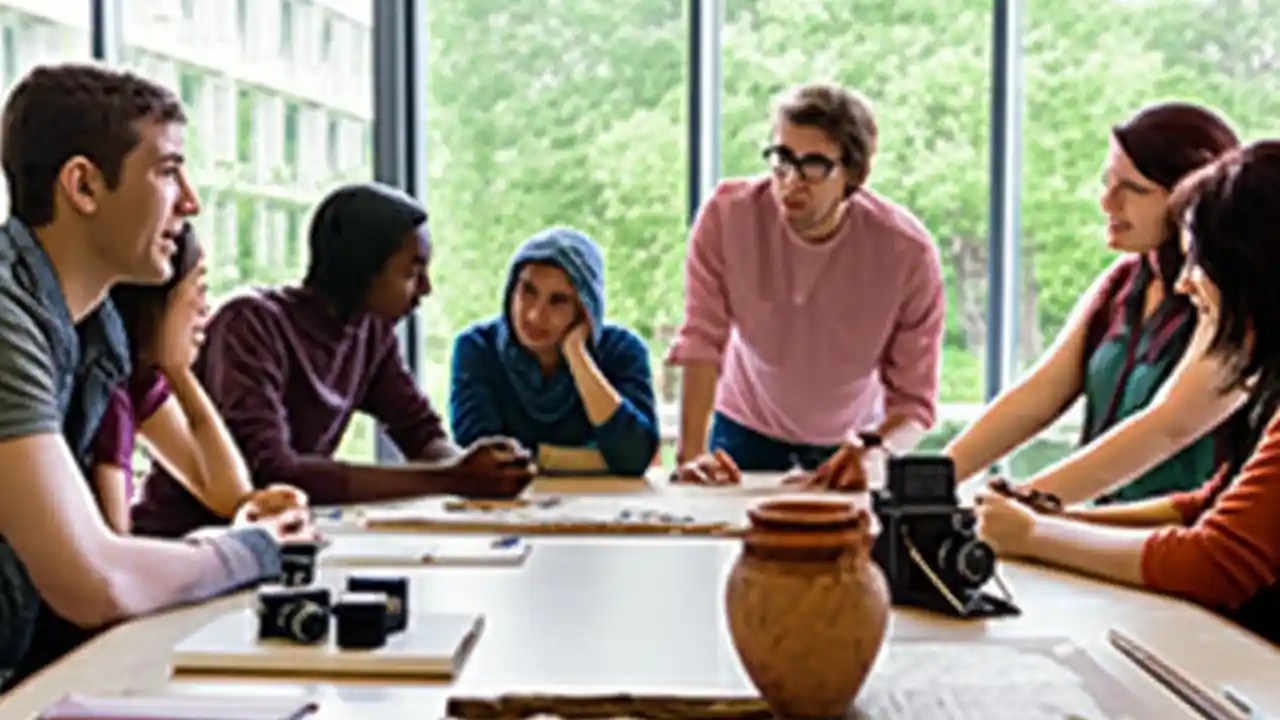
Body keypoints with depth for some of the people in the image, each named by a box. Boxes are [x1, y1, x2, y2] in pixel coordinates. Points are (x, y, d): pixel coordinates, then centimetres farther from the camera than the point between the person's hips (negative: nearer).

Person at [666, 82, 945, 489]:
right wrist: (691, 452, -26)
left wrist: (878, 451, -37)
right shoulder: (727, 213, -22)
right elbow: (701, 340, -19)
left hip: (850, 443, 1)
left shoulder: (908, 251, -22)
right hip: (748, 430, -1)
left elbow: (914, 398, -18)